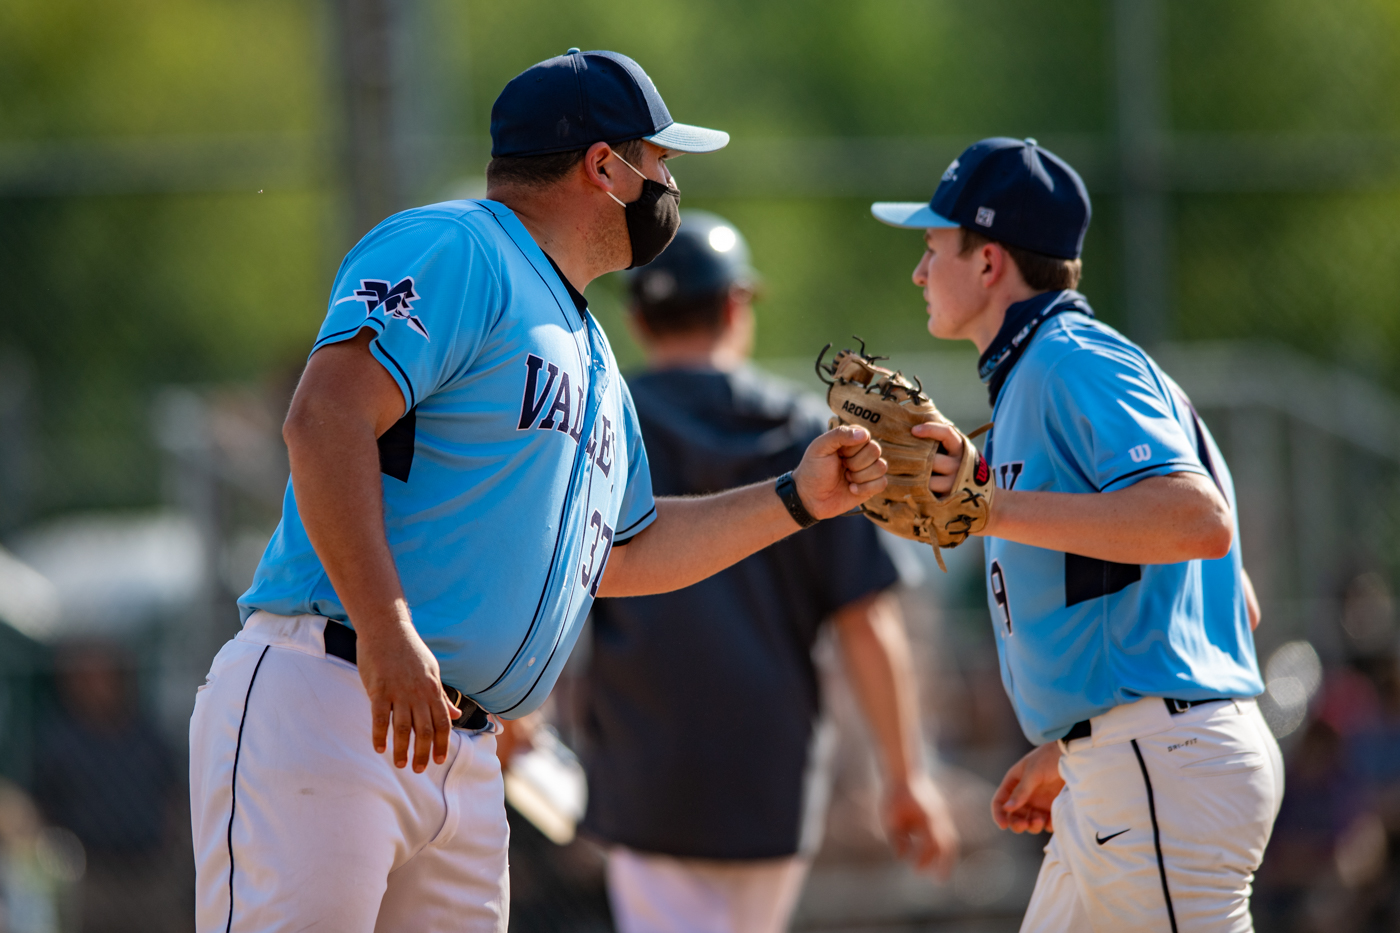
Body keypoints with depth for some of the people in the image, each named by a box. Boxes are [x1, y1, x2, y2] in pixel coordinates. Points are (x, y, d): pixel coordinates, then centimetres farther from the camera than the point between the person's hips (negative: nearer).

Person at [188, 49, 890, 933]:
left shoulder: (590, 354, 26)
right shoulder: (455, 250, -4)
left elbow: (624, 551, 37)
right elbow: (327, 417, -18)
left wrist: (797, 499, 32)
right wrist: (386, 631, -26)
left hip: (465, 754, 10)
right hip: (325, 703, -10)